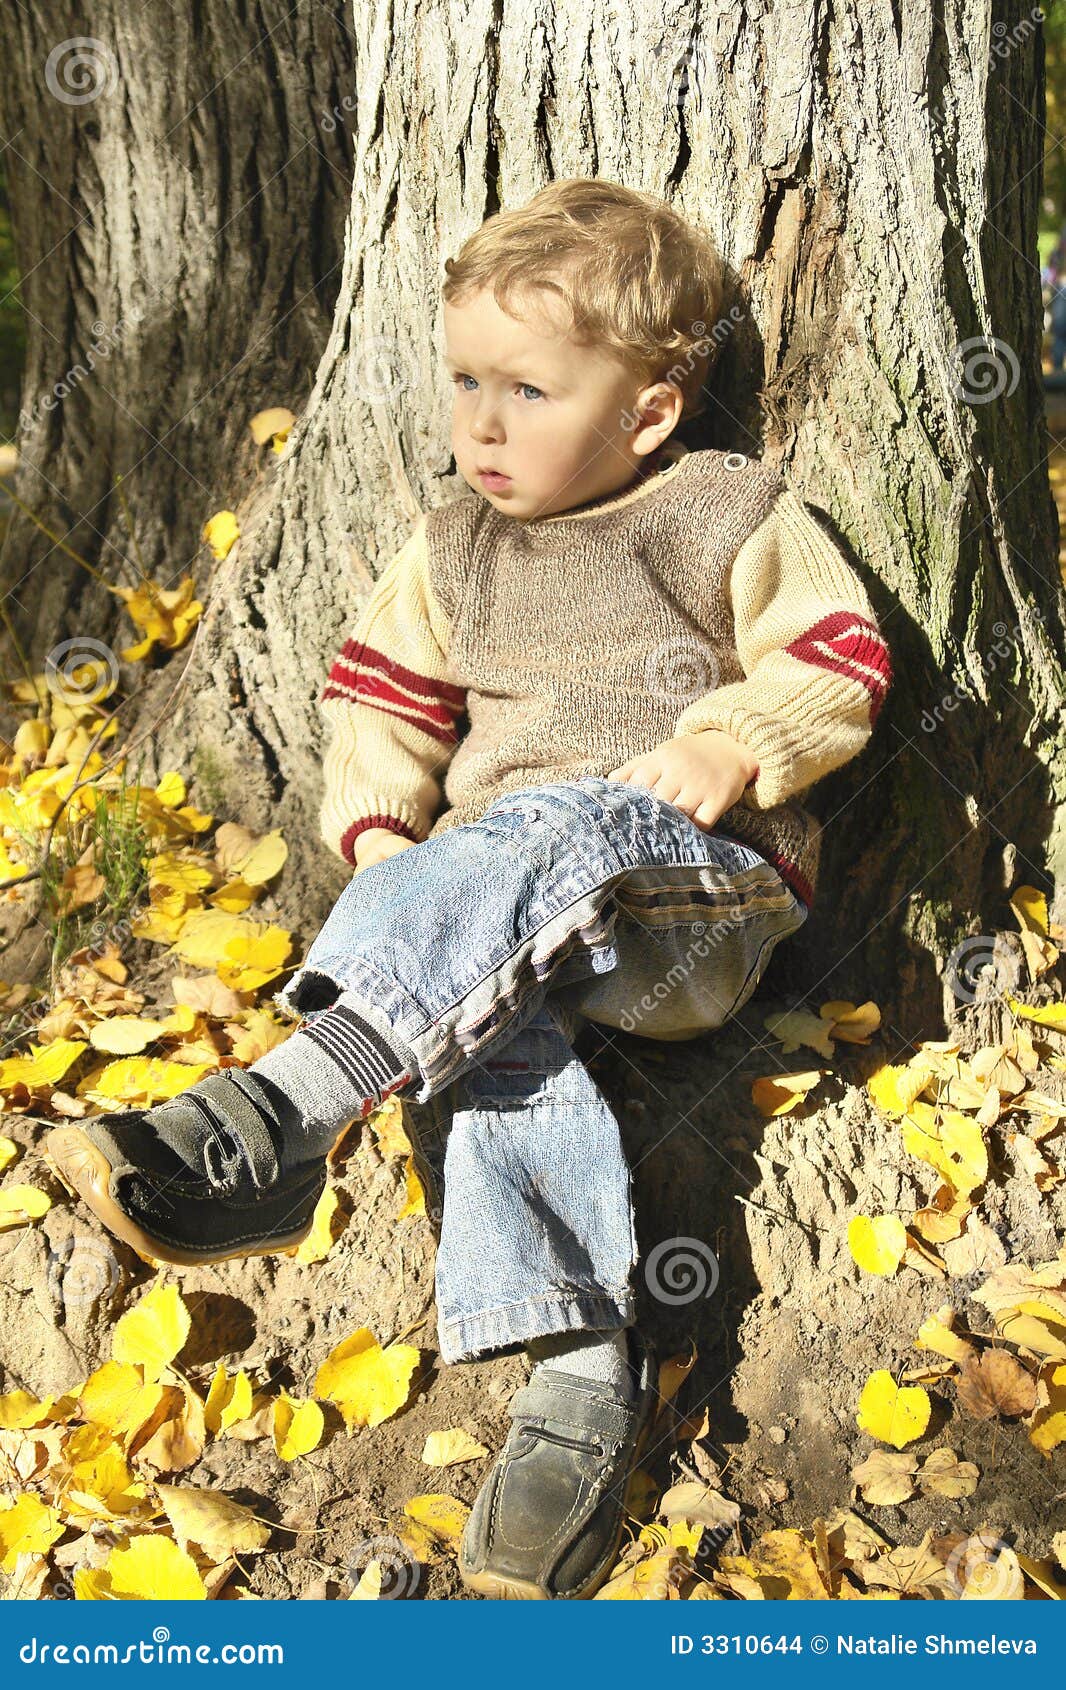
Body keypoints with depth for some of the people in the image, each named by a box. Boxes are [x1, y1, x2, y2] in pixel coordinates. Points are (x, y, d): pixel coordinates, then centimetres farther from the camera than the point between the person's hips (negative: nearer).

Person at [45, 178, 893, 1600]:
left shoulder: (735, 520, 9)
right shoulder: (453, 552, 21)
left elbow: (839, 665, 5)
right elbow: (384, 697, 20)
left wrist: (727, 746, -13)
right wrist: (380, 830, 0)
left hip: (702, 898, -4)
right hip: (496, 910, 5)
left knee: (547, 834, -37)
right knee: (484, 1024, -30)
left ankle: (275, 1112, -47)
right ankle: (580, 1364, -35)